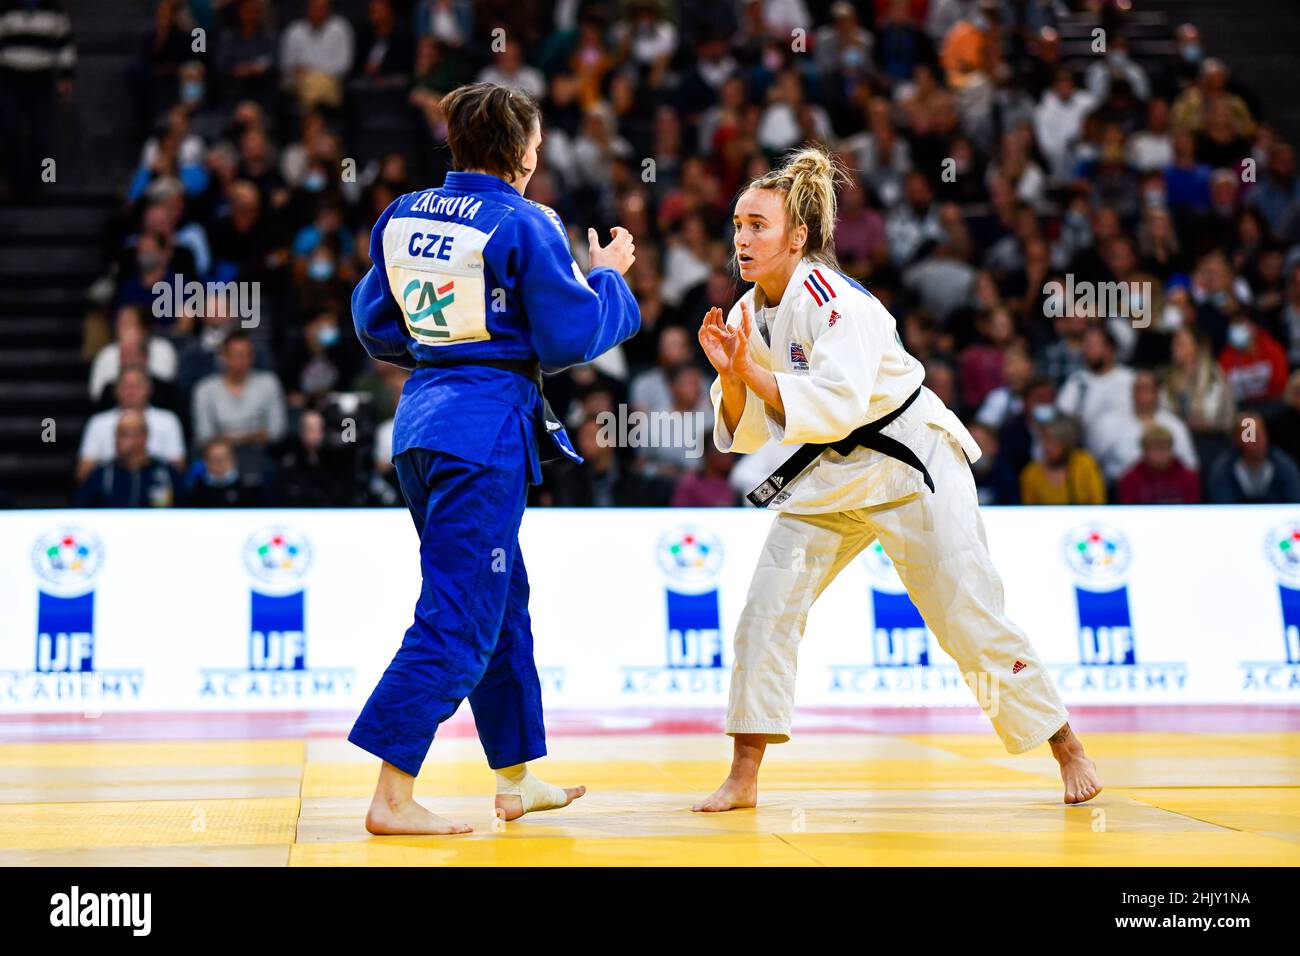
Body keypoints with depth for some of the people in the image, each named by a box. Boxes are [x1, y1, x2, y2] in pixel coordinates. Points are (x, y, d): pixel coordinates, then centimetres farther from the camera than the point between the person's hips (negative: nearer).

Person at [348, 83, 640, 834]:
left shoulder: (402, 217, 8)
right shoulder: (525, 225, -11)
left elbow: (376, 327, 14)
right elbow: (569, 338, -11)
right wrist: (609, 278, 6)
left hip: (421, 417, 8)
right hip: (487, 426, -8)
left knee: (502, 601, 19)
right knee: (459, 619, -6)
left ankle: (517, 781, 29)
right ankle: (393, 799, -9)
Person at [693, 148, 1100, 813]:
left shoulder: (835, 301, -23)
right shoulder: (748, 315, -1)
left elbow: (837, 405, -35)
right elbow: (747, 433, 1)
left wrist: (752, 371, -36)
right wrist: (729, 376, -16)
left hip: (911, 465, -6)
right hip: (828, 475, 7)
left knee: (970, 619, -1)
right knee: (766, 607, -6)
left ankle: (1069, 752, 17)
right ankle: (743, 779, 1)